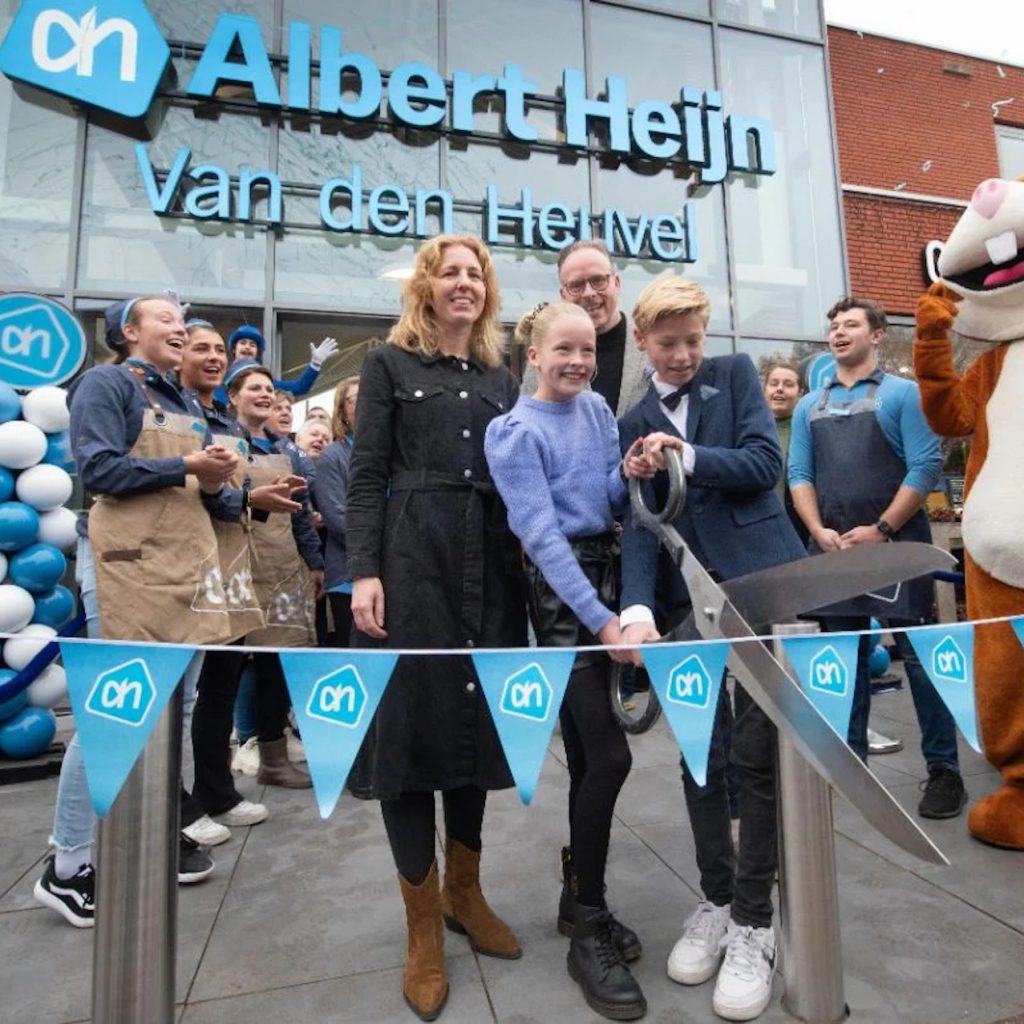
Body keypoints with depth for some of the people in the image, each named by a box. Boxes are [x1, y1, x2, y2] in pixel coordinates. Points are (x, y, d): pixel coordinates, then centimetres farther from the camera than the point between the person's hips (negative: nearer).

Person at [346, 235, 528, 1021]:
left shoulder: (501, 377, 19)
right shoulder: (391, 364, 6)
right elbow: (366, 476, -2)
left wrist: (529, 554, 10)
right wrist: (364, 570, -13)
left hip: (493, 565, 5)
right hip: (413, 563, -4)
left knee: (481, 719, 10)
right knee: (413, 722, -1)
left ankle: (465, 894, 31)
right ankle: (424, 927, 18)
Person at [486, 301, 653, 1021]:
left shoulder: (598, 409, 10)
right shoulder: (515, 432, -8)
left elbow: (612, 503, 9)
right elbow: (541, 533, -16)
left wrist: (628, 475, -14)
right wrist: (602, 618, -21)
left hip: (606, 572, 6)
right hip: (560, 588, -6)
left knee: (588, 753, 12)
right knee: (609, 755, -9)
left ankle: (580, 901, 31)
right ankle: (588, 932, 11)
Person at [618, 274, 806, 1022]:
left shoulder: (737, 373, 8)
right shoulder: (634, 424, 10)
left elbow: (765, 464, -4)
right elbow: (637, 524, -2)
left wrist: (688, 456, -17)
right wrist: (636, 608, -17)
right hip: (688, 600, 2)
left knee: (757, 754, 0)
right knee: (701, 757, 8)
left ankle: (754, 923, 16)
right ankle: (715, 901, 27)